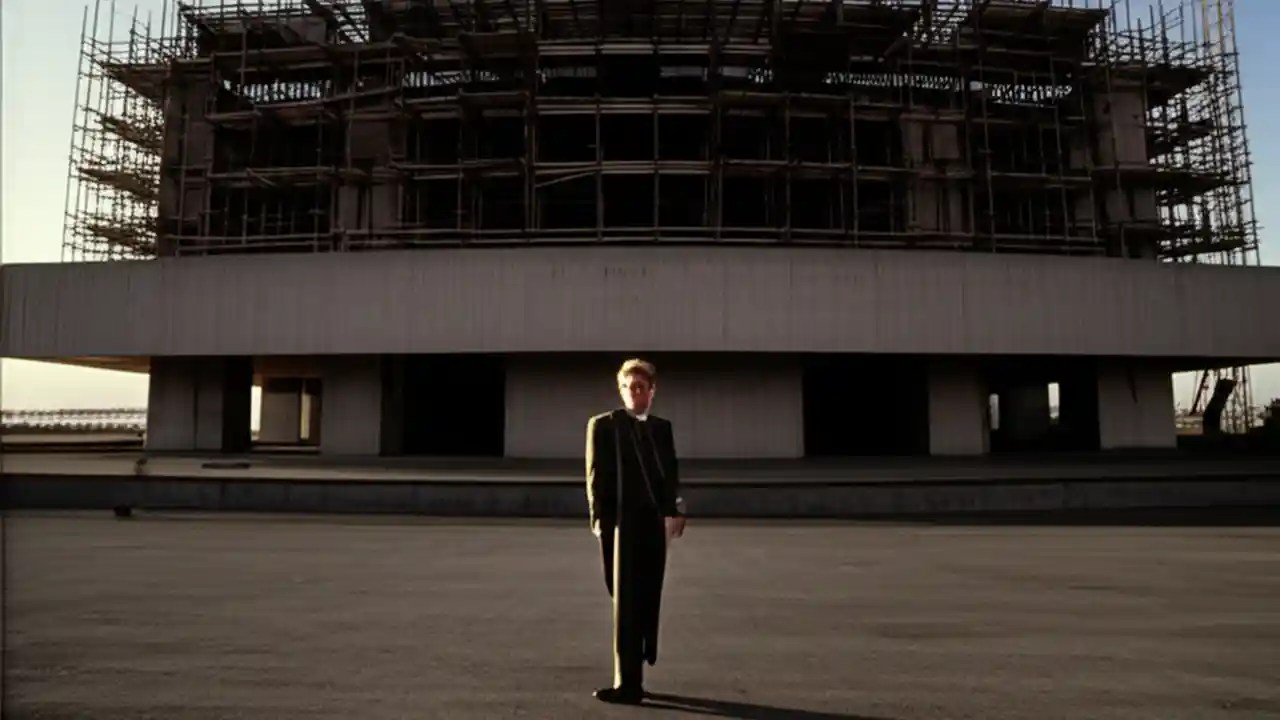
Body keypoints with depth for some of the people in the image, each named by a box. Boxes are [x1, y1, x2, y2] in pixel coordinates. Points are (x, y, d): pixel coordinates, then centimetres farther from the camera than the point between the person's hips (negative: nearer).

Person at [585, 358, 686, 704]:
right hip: (621, 523, -4)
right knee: (626, 603, -1)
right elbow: (596, 476, -5)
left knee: (646, 603, 10)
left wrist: (673, 511, -1)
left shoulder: (662, 428, 14)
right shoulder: (603, 425, 0)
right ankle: (627, 681, 4)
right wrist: (599, 517, -13)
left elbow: (671, 474, 11)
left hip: (653, 523, 5)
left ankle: (631, 678, 24)